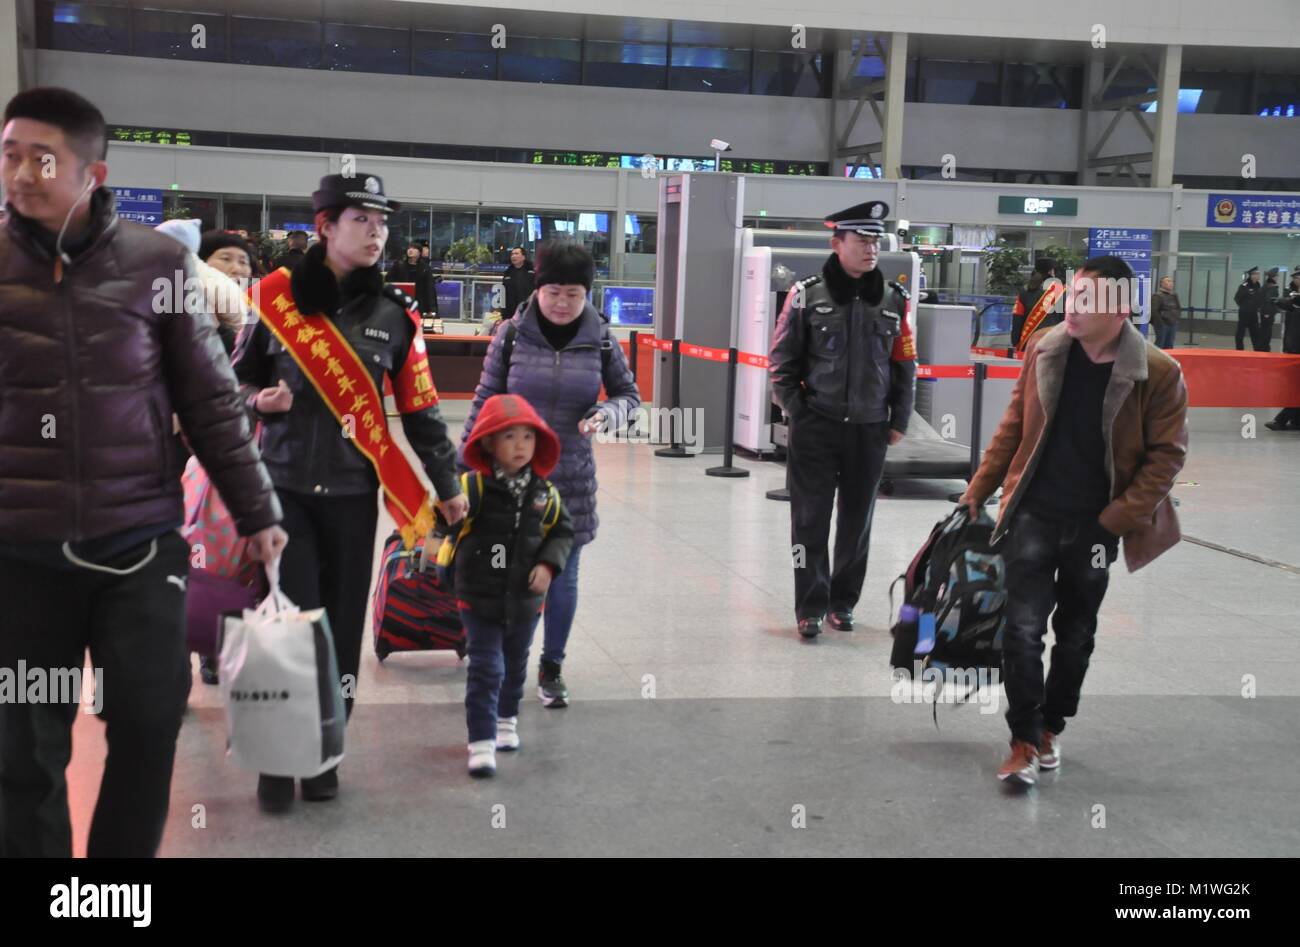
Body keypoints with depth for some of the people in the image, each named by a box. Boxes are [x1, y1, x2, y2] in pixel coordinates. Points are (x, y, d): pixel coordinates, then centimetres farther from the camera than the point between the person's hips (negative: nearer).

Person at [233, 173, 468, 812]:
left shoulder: (394, 315, 2)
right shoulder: (277, 297, -2)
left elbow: (419, 408, 8)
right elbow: (237, 379, 10)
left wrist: (448, 485, 10)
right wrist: (259, 400, -12)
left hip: (353, 490, 2)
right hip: (283, 484, -1)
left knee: (343, 625, 6)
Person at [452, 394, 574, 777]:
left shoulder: (544, 493, -3)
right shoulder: (474, 486, -15)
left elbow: (562, 531, 6)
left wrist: (549, 564, -6)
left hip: (525, 601, 4)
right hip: (480, 598, -4)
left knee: (515, 664, 22)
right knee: (485, 669, -6)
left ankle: (506, 719, 44)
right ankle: (481, 741, 0)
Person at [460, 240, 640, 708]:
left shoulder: (601, 342, -2)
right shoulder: (512, 334, -5)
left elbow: (629, 394, 10)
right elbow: (485, 401, 1)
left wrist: (607, 414, -13)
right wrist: (463, 464, 1)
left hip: (571, 480, 1)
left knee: (562, 577, 9)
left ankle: (551, 668, 27)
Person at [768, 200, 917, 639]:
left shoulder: (894, 300, 4)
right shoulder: (807, 294, -3)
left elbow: (905, 365, 10)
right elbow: (783, 361, 1)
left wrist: (899, 422, 6)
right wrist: (796, 412, -4)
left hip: (870, 430, 3)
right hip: (816, 427, -2)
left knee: (857, 521, 10)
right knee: (811, 519, -1)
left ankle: (843, 601, 24)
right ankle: (810, 606, 8)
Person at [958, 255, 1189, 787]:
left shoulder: (1159, 373, -12)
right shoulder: (1043, 349, -2)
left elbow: (1167, 455, -8)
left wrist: (1116, 520, -15)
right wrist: (977, 491, 7)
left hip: (1095, 526, -1)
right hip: (1034, 515, 1)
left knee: (1075, 635, 14)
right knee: (1022, 629, -8)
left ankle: (1052, 727, 32)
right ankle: (1025, 741, 1)